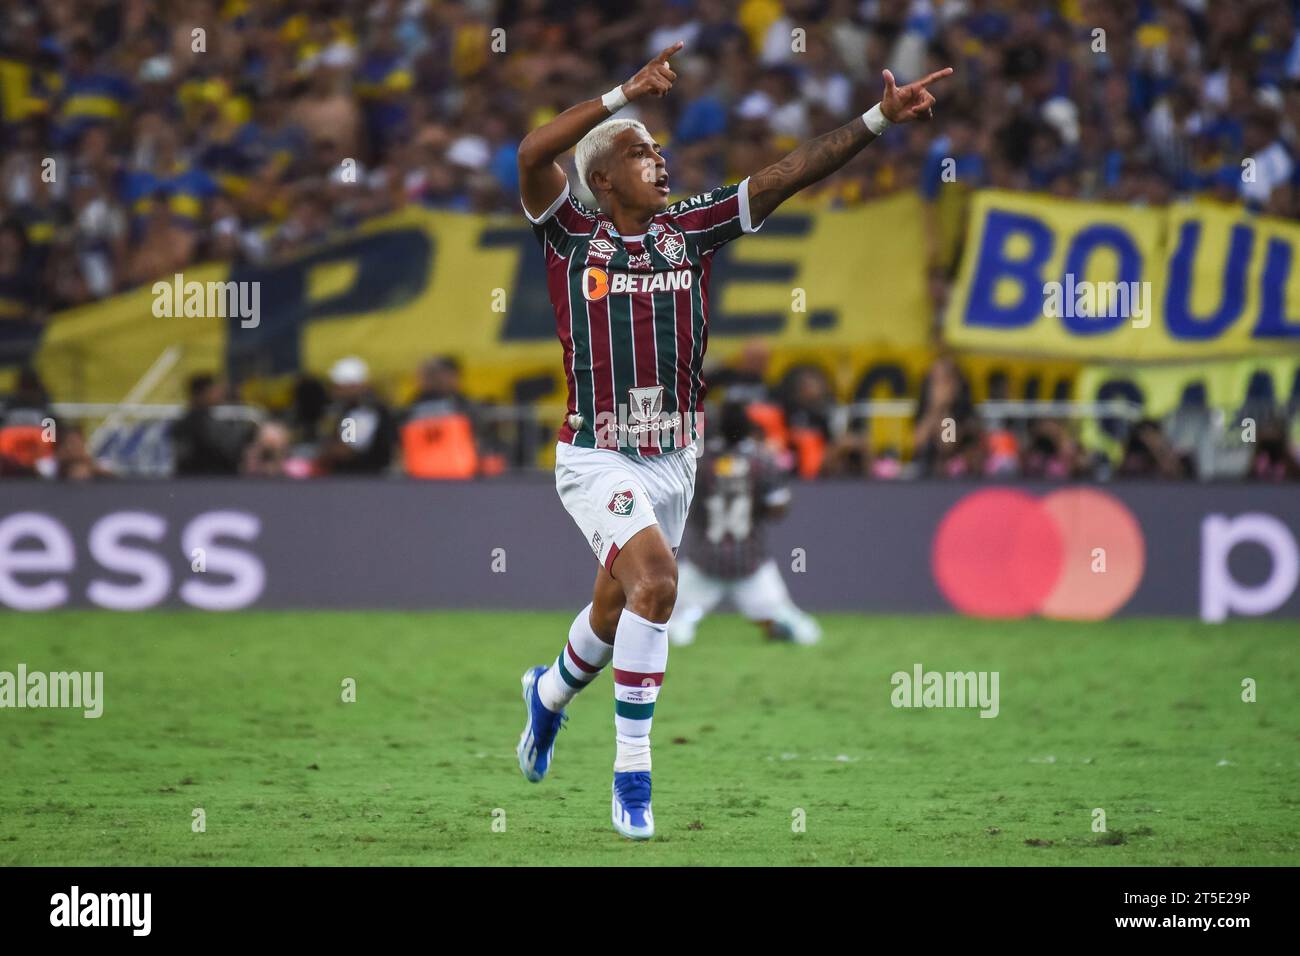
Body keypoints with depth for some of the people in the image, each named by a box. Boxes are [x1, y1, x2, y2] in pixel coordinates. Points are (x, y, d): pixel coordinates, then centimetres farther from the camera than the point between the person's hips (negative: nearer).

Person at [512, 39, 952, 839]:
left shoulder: (689, 229, 1)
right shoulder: (573, 234, -8)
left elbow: (790, 174, -4)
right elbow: (533, 155, -26)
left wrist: (880, 119, -12)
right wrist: (629, 93, -34)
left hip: (672, 462, 5)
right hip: (598, 461, -5)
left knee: (615, 615, 19)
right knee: (656, 580, -26)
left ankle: (550, 693, 53)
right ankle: (632, 773, -18)